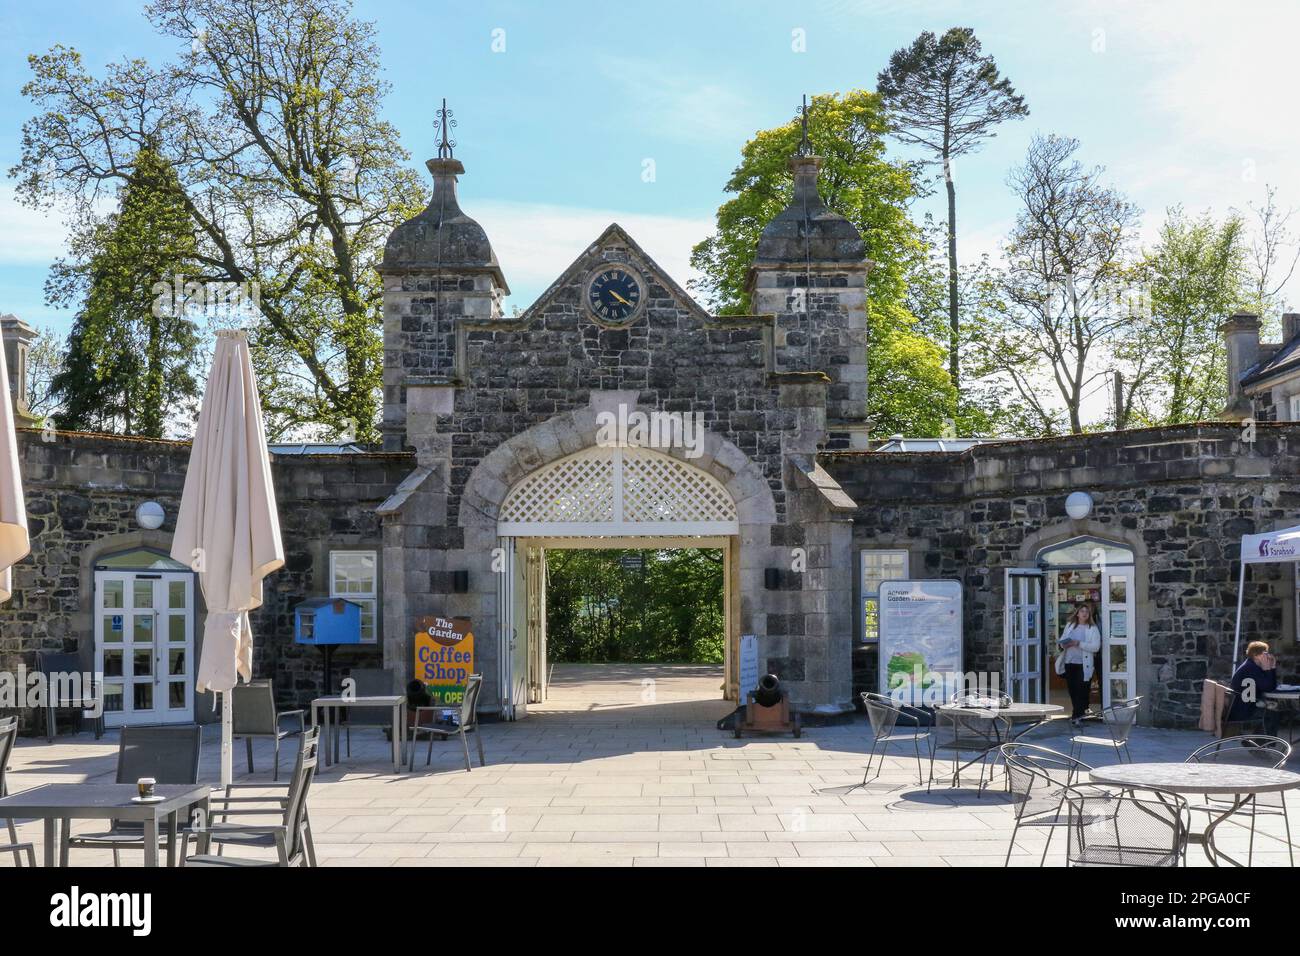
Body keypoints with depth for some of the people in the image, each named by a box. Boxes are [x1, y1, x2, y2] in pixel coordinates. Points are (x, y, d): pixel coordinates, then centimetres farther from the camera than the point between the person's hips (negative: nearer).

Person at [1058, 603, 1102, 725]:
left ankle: (1077, 716, -6)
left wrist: (1079, 643, -19)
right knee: (1072, 690, 8)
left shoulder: (1093, 628, -1)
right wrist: (1062, 644, -8)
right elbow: (1062, 640, 16)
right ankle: (1079, 712, 23)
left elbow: (1096, 647, -10)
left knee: (1081, 691, -8)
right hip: (1070, 662, 4)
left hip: (1084, 664, -4)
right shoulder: (1069, 626, 14)